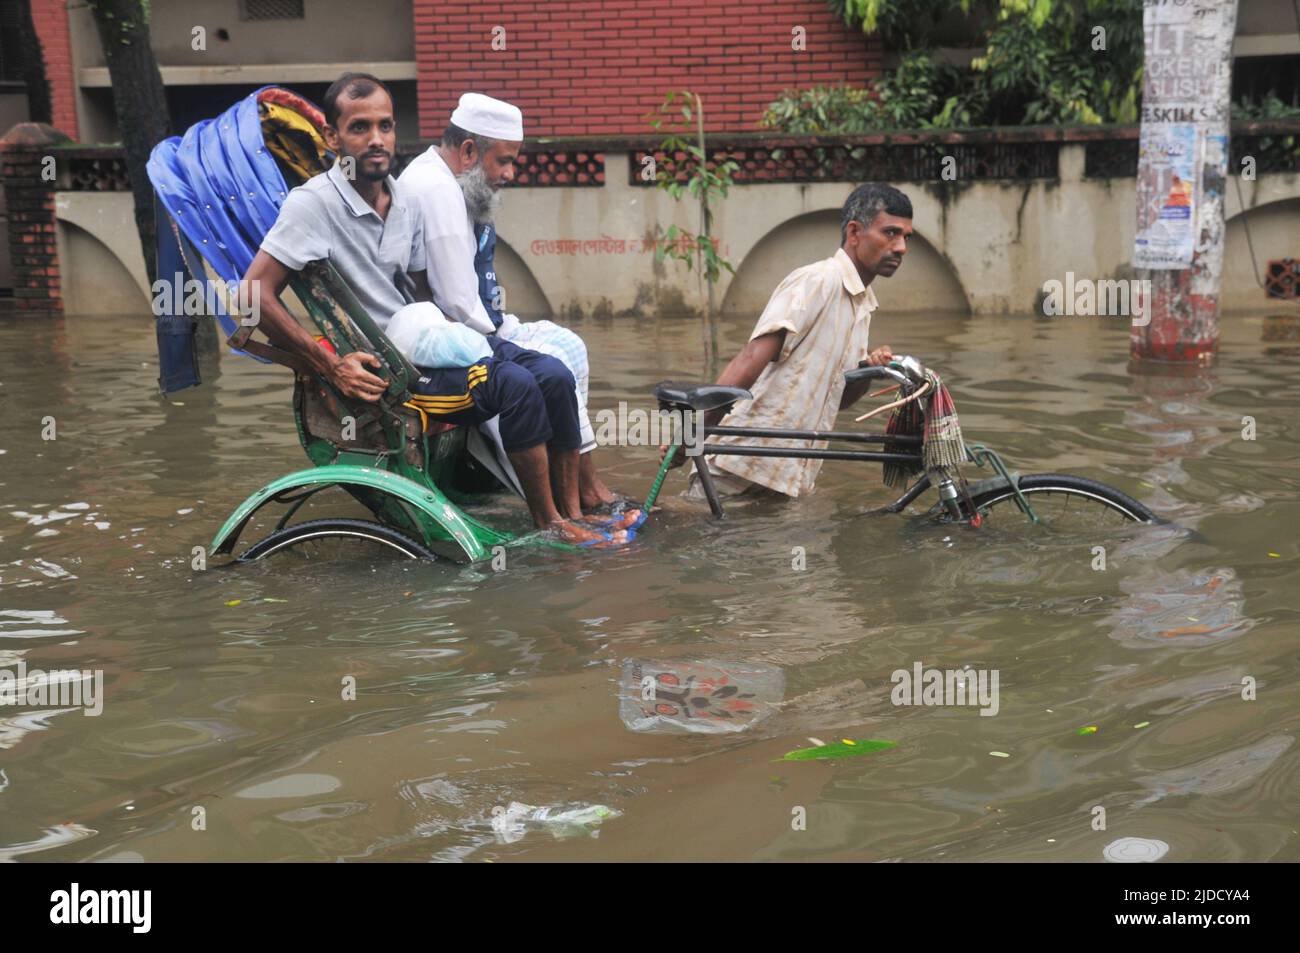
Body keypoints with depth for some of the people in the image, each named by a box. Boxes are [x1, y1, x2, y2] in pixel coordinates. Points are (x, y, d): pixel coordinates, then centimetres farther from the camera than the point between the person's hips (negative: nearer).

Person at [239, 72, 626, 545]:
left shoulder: (404, 200, 8)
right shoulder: (313, 203, -15)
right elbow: (254, 292, -21)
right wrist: (330, 365, -22)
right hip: (376, 367, -8)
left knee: (554, 376, -10)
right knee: (516, 385, -25)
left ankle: (571, 515, -3)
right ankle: (548, 526, -11)